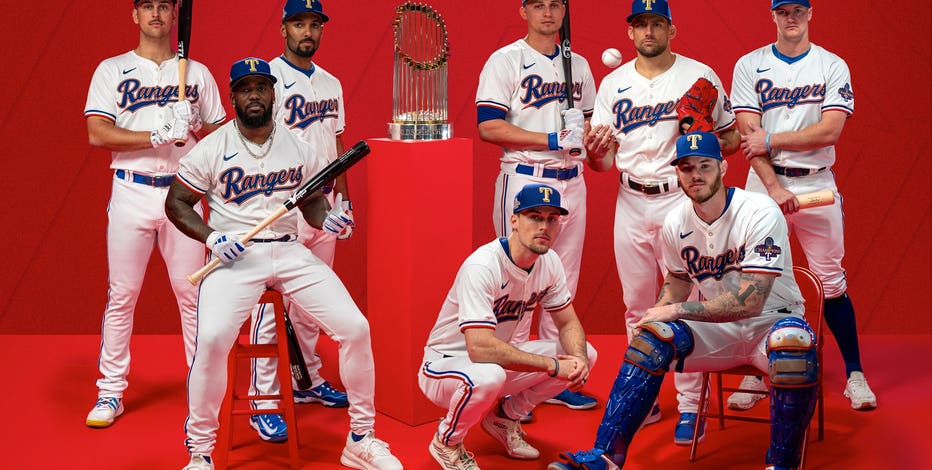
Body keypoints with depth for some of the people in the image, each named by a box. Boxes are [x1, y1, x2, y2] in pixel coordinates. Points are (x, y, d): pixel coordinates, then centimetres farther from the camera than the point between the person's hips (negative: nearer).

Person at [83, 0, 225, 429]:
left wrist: (194, 126, -8)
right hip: (132, 193, -1)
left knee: (192, 293, 2)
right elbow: (98, 134, -7)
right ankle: (111, 393, 10)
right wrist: (158, 137, -17)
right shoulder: (112, 70, 4)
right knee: (121, 294, 1)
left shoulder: (197, 72, 11)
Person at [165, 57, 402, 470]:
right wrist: (212, 237, -13)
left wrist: (327, 218, -4)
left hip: (291, 252, 3)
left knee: (355, 328, -11)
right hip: (235, 256, -3)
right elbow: (176, 203, 3)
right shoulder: (211, 148, -1)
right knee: (212, 338, -29)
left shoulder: (300, 148, 9)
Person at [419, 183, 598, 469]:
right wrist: (553, 366, -34)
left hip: (501, 359, 7)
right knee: (488, 376, -41)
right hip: (445, 365, -7)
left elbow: (568, 323, 3)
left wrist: (579, 360, -20)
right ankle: (446, 442, -8)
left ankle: (504, 416, 12)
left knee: (585, 353, -5)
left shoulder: (550, 262, -7)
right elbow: (480, 348, -37)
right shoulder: (482, 266, -30)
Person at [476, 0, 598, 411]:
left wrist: (586, 135, -2)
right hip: (525, 180, -6)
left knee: (564, 285, 9)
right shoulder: (505, 61, -5)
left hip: (572, 181, 6)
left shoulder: (578, 65, 14)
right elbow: (489, 127, -13)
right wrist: (552, 140, -18)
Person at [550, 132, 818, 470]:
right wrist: (657, 317, -7)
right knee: (652, 337, -19)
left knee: (791, 341, -38)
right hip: (719, 330, 5)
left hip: (772, 319, -4)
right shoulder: (675, 223, -2)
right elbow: (677, 282, 15)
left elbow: (750, 301, -26)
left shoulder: (760, 213, -21)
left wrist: (676, 310, -22)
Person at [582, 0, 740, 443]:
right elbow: (603, 161, 7)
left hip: (681, 201, -3)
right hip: (631, 203, 4)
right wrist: (595, 152, -16)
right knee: (637, 306, 9)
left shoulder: (700, 76, 0)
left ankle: (689, 406, 4)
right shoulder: (613, 83, 8)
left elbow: (731, 139, 4)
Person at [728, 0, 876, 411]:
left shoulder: (833, 66, 2)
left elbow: (830, 131, -10)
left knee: (831, 281, 3)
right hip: (764, 184, 0)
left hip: (817, 184, 0)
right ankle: (755, 374, 12)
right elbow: (748, 136, -6)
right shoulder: (749, 66, 3)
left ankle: (854, 374, 12)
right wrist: (774, 188, -15)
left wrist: (770, 139, -12)